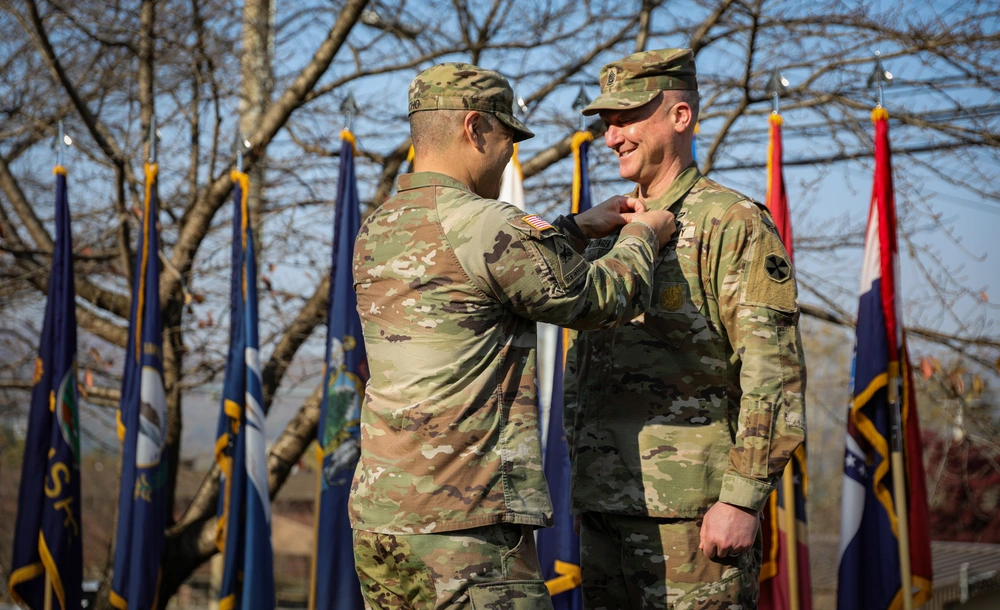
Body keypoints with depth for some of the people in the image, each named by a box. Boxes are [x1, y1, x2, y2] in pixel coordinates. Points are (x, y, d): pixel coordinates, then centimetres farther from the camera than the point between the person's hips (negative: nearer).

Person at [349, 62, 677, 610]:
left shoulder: (375, 230, 12)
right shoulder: (481, 222, -14)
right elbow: (604, 299, -3)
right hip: (464, 518, -9)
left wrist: (581, 227, 28)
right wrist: (642, 236, 17)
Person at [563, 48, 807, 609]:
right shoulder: (609, 231, 16)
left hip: (691, 509, -7)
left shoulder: (734, 225, -7)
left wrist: (742, 499, -17)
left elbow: (776, 374, -13)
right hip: (604, 504, 7)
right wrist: (581, 476, 17)